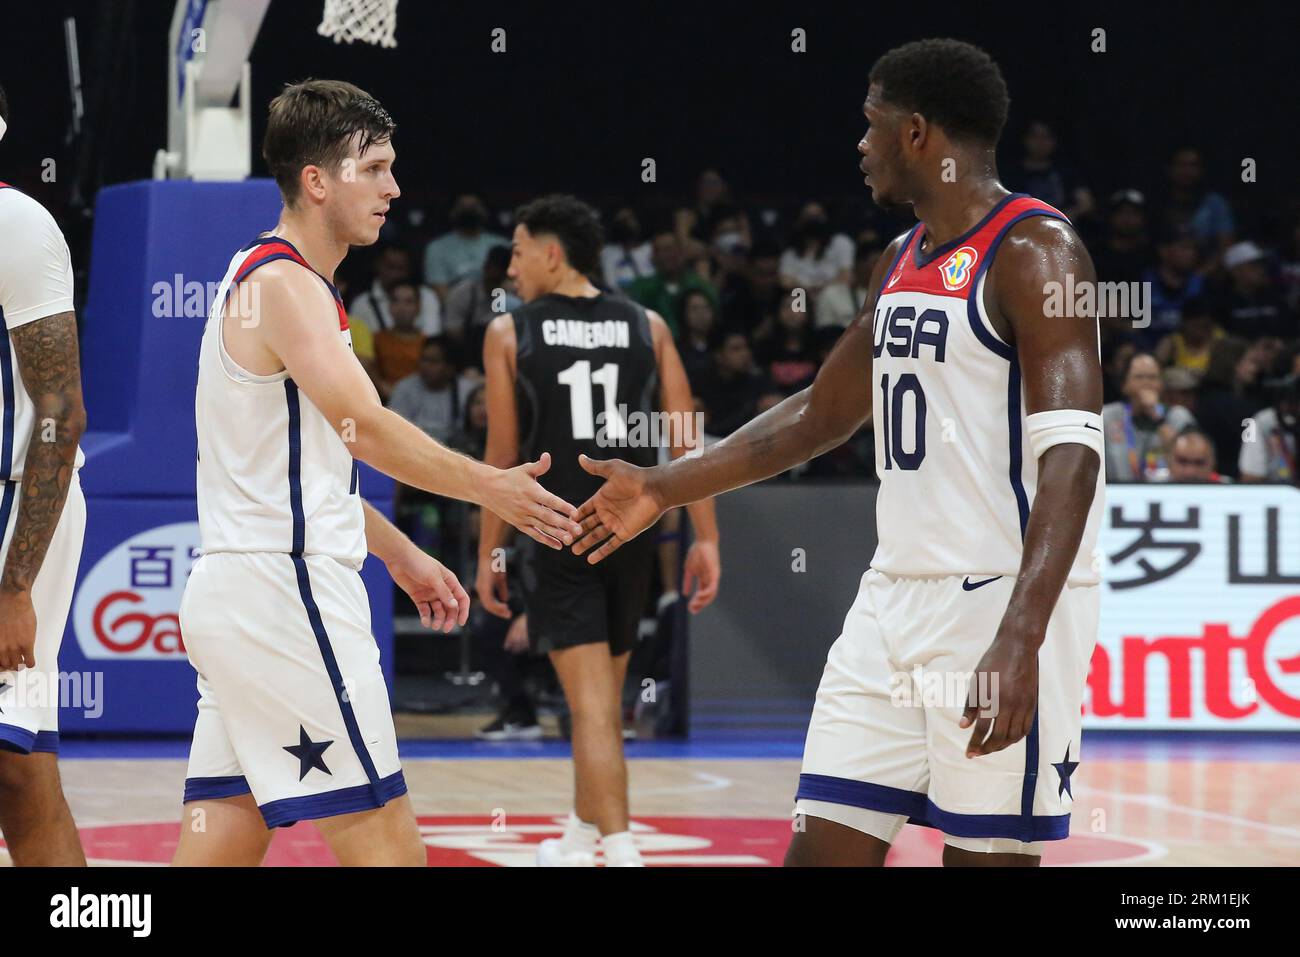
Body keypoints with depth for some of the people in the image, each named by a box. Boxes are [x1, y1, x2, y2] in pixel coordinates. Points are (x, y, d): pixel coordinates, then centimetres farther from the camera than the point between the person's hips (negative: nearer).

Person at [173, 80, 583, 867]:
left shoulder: (267, 279, 20)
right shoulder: (284, 284, -12)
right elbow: (365, 427, -24)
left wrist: (401, 555, 26)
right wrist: (494, 489, -18)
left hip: (234, 594, 10)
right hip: (288, 592, -10)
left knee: (222, 844, 7)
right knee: (386, 846, -9)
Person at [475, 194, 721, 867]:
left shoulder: (510, 333, -1)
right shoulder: (647, 327, 6)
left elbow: (503, 456, -1)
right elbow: (685, 439, 0)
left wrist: (488, 554, 6)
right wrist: (706, 538, 3)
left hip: (561, 534, -4)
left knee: (593, 706, -7)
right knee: (604, 700, 19)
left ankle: (620, 852, -19)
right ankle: (581, 840, 33)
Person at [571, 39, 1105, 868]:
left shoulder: (1034, 251, -12)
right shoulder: (904, 259, 16)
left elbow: (1071, 455, -22)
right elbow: (821, 415, 28)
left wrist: (1020, 638, -31)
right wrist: (664, 489, 27)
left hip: (1001, 601, -8)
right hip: (897, 595, 8)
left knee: (987, 853, -5)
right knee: (823, 847, 4)